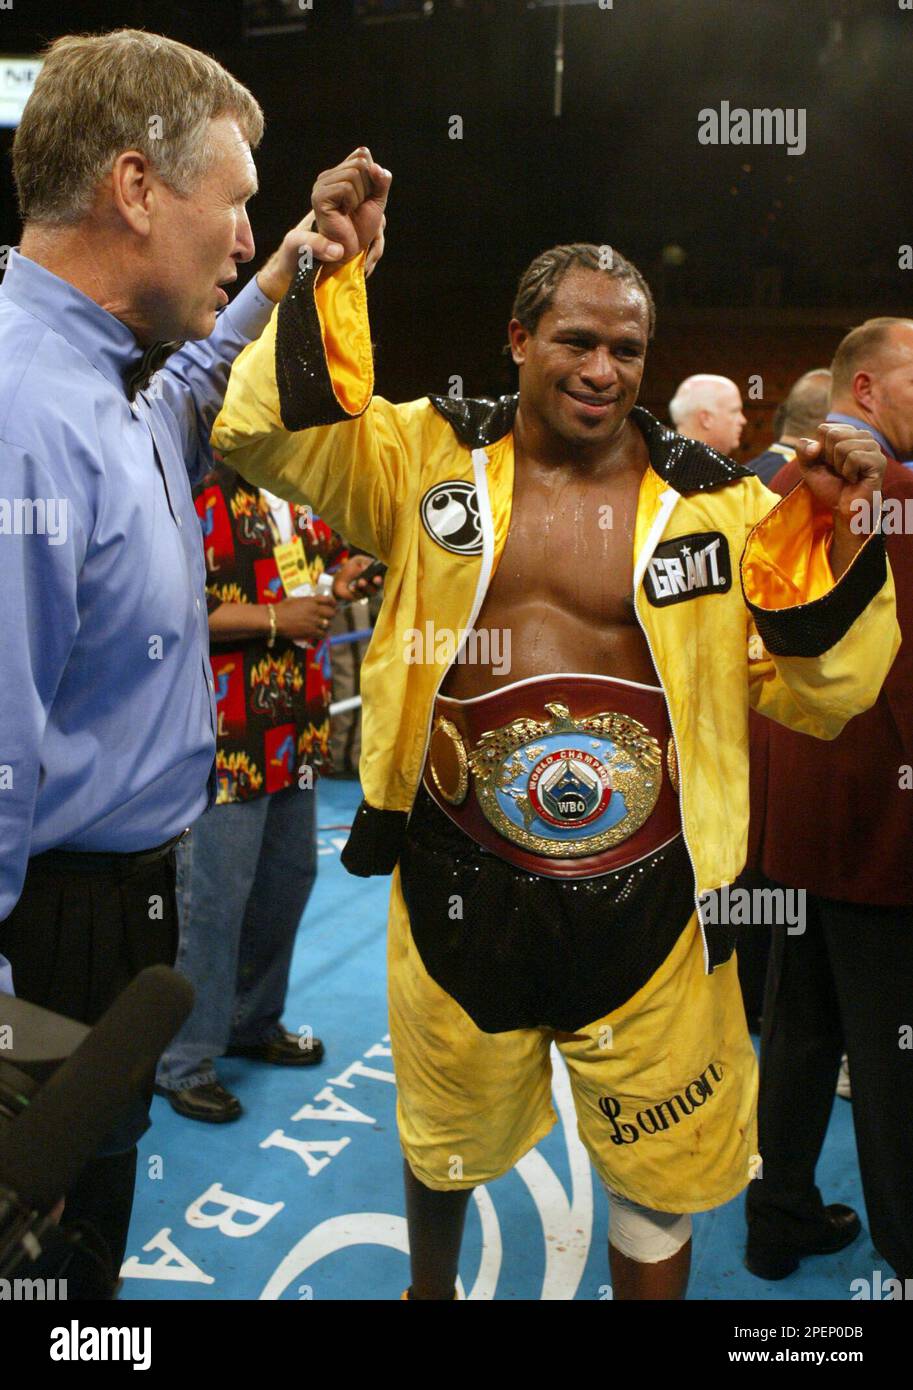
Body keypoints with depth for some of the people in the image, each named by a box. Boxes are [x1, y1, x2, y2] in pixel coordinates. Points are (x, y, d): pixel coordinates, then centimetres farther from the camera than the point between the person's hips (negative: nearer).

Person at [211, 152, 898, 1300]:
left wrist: (829, 529, -17)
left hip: (650, 901, 0)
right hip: (461, 890, 1)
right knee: (447, 1138, 26)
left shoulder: (717, 504, -2)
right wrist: (333, 273, -18)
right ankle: (429, 1287, 57)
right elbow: (263, 432, -9)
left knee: (662, 1174, 17)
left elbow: (818, 692, -2)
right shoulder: (430, 458, -1)